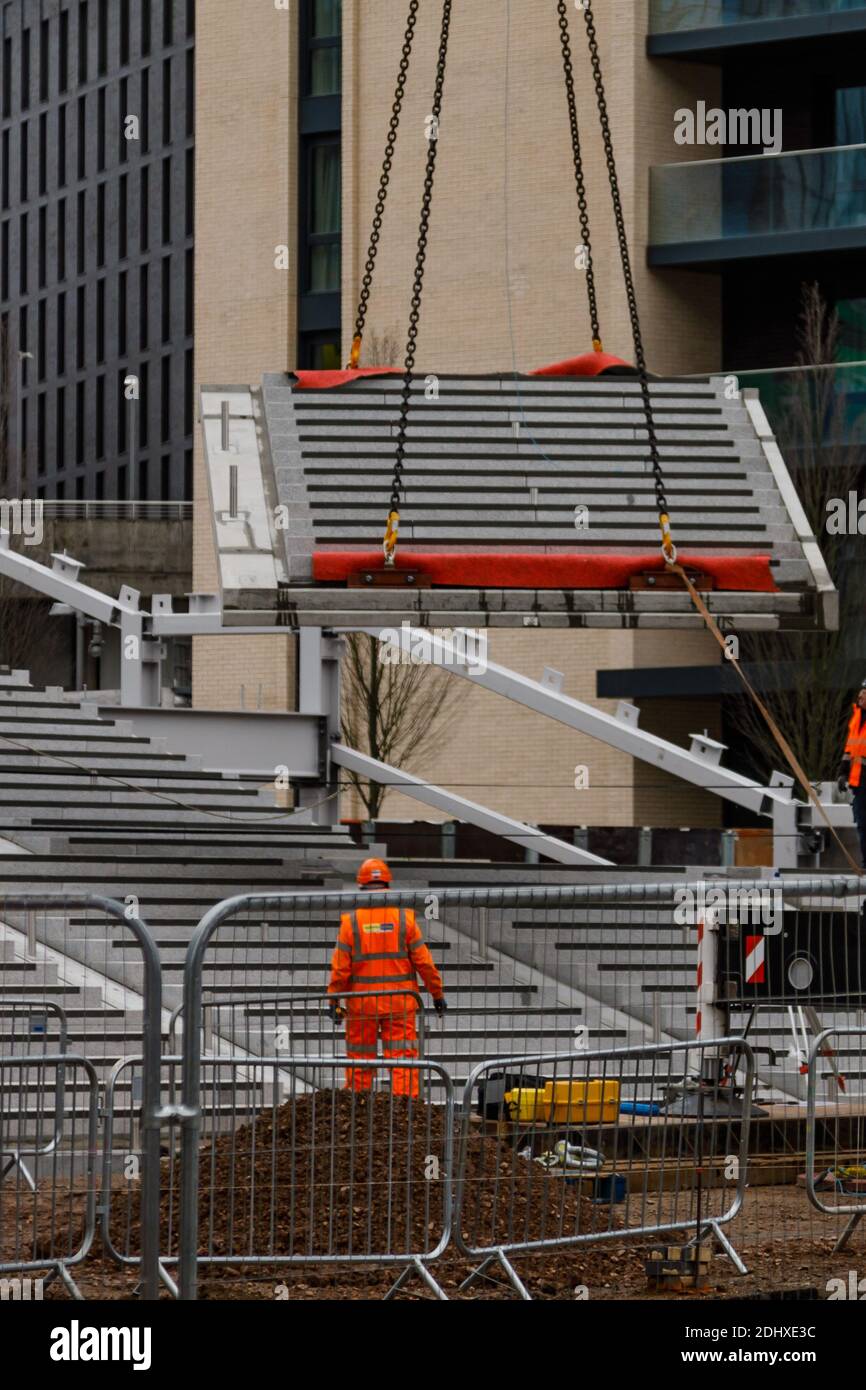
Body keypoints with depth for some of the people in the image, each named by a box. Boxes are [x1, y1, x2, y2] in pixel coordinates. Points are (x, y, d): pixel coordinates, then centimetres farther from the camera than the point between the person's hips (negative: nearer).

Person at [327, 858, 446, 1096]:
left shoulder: (351, 920, -5)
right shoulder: (403, 917, -3)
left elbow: (340, 966, -6)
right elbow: (424, 961, -1)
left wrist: (334, 1000, 1)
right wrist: (437, 994, 8)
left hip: (361, 1003, 0)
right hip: (399, 1002, 0)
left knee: (359, 1059, 10)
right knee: (403, 1058, -1)